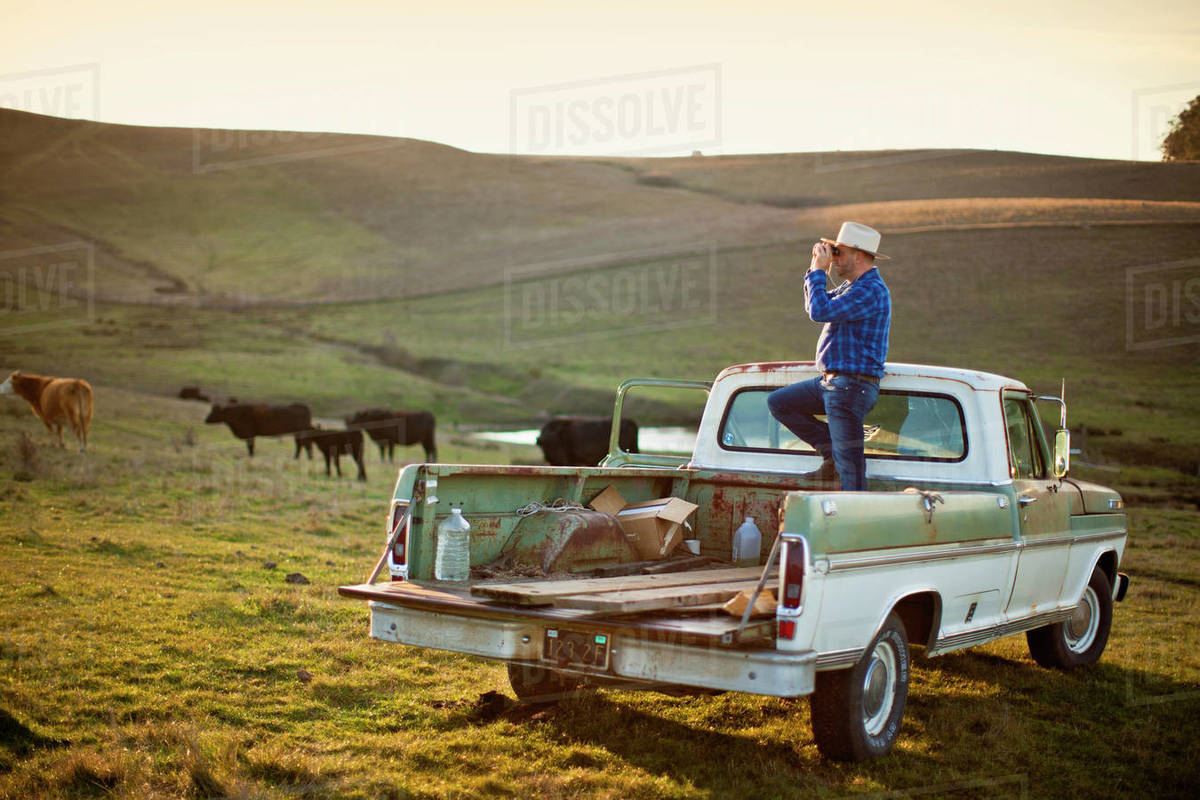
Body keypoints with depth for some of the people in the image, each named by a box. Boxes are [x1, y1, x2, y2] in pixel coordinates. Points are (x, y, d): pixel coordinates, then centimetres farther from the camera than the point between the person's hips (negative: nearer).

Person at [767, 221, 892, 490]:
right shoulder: (853, 286, 15)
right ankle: (831, 454, 9)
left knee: (849, 465, -9)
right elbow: (814, 307, 25)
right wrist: (815, 270, 12)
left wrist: (818, 272, -13)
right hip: (832, 381, 10)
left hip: (851, 387, -10)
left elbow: (820, 312, -26)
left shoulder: (871, 290, -18)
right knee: (778, 402, 14)